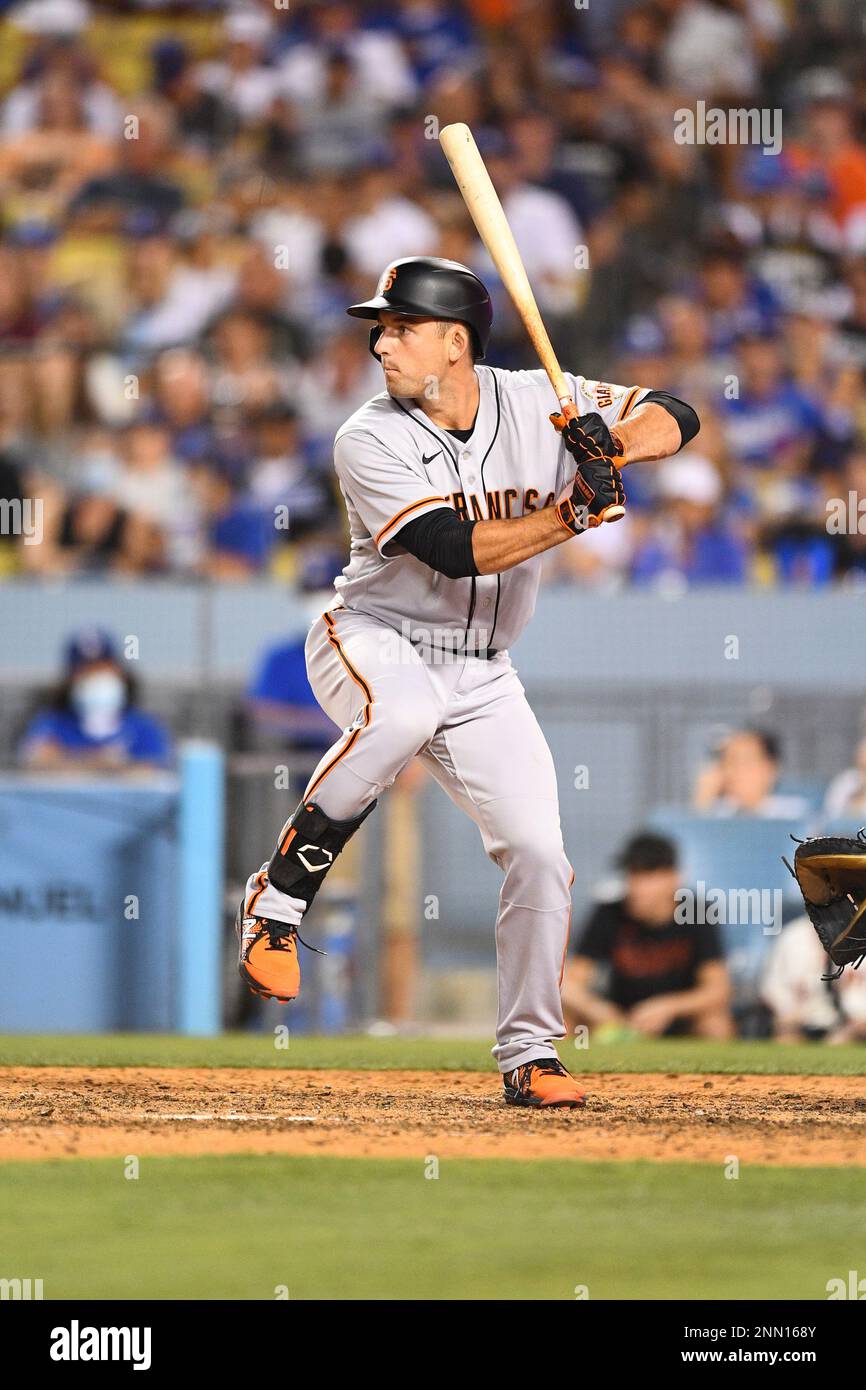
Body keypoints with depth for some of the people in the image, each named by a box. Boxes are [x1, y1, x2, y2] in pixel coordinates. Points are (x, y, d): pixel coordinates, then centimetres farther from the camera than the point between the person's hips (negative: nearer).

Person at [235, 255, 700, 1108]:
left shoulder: (537, 404, -4)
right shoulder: (370, 442, -15)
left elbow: (677, 418, -4)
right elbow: (457, 551, -25)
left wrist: (615, 445, -26)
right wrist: (578, 511, -30)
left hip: (481, 677, 4)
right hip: (373, 643, -4)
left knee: (539, 856, -5)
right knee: (402, 713, -40)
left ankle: (528, 1055, 10)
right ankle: (280, 895, -27)